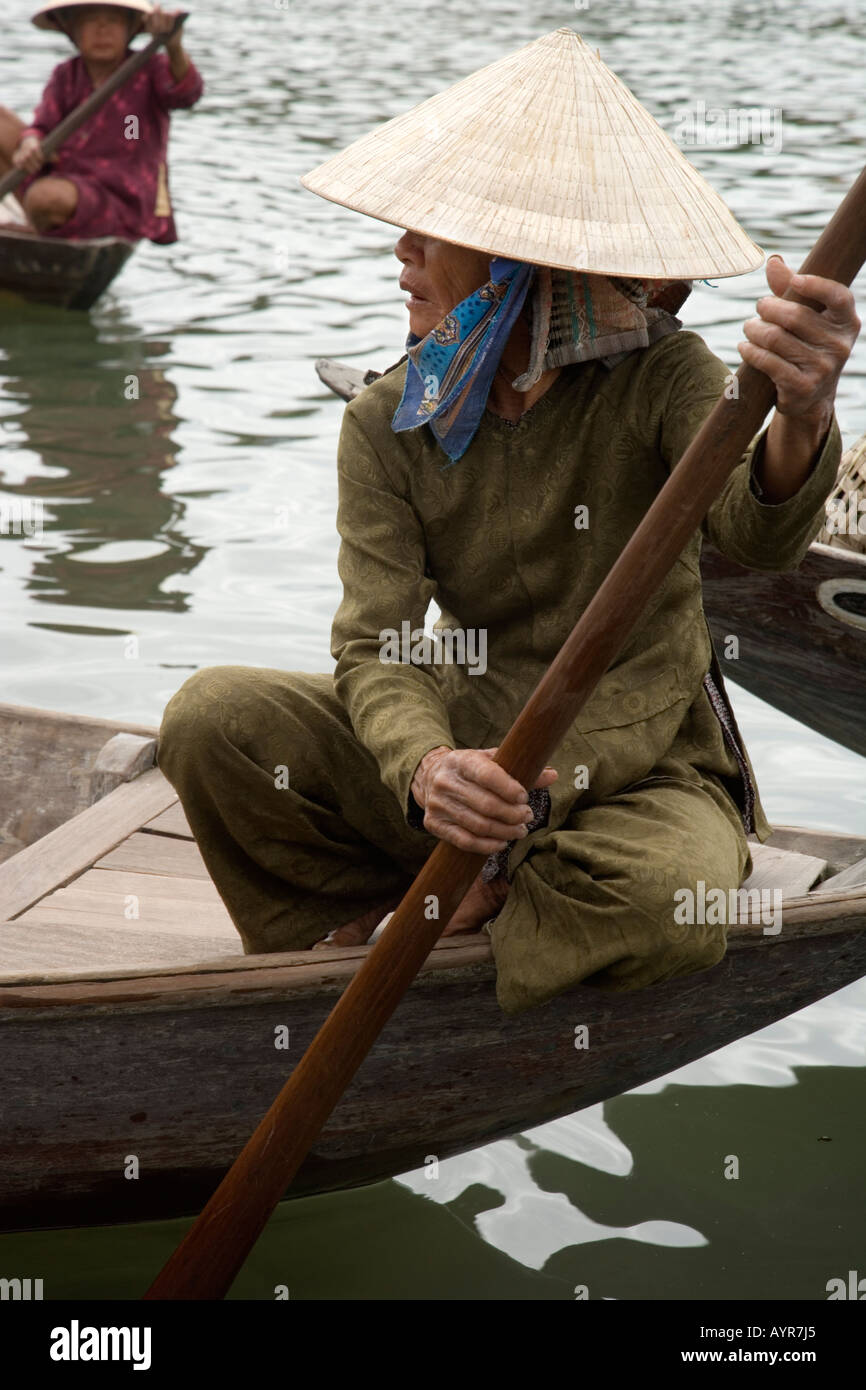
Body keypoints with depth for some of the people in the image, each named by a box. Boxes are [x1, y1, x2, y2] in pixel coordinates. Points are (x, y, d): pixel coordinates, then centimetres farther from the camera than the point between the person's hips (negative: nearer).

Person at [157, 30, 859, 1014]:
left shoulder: (658, 377, -12)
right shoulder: (390, 426, -5)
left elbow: (757, 534, -31)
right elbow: (377, 647, -14)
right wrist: (426, 767, -38)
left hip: (641, 775, -2)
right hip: (467, 750, 3)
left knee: (670, 903, -37)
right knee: (213, 717, -18)